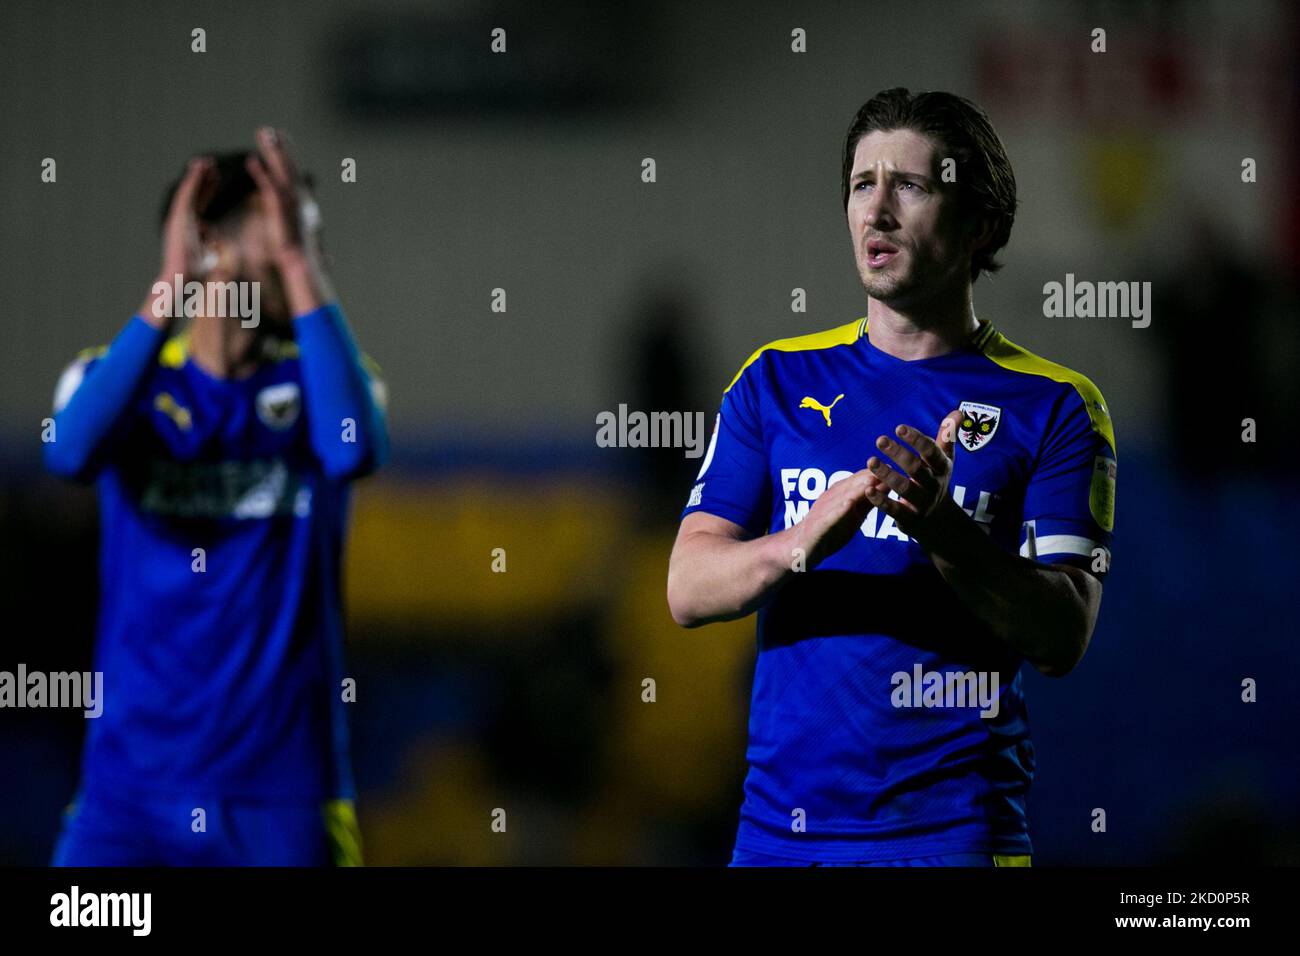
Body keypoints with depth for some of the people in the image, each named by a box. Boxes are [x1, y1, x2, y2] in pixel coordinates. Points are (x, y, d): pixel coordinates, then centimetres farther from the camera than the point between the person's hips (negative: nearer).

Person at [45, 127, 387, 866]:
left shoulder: (310, 383, 2)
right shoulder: (123, 376, 3)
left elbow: (354, 450, -22)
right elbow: (71, 452, -20)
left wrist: (303, 270, -22)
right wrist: (168, 290, -24)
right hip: (130, 784, 0)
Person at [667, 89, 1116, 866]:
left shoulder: (1053, 405, 1)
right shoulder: (778, 381, 10)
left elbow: (1063, 640, -8)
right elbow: (689, 590, 0)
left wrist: (941, 528, -24)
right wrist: (803, 542, -20)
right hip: (779, 823, 3)